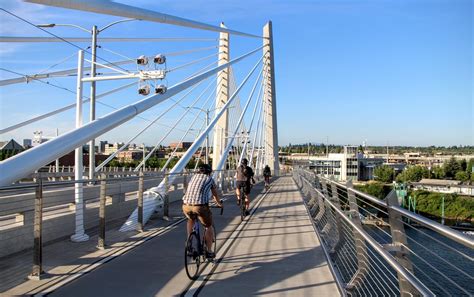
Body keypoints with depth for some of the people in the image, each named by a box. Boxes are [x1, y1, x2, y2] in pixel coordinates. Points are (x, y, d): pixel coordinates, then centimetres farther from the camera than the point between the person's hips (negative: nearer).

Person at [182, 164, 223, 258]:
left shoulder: (193, 177, 24)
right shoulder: (210, 179, 15)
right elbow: (215, 195, 30)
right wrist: (219, 204, 50)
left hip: (186, 206, 4)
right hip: (200, 206, -4)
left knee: (190, 220, 36)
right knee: (208, 227, 19)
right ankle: (208, 251, 22)